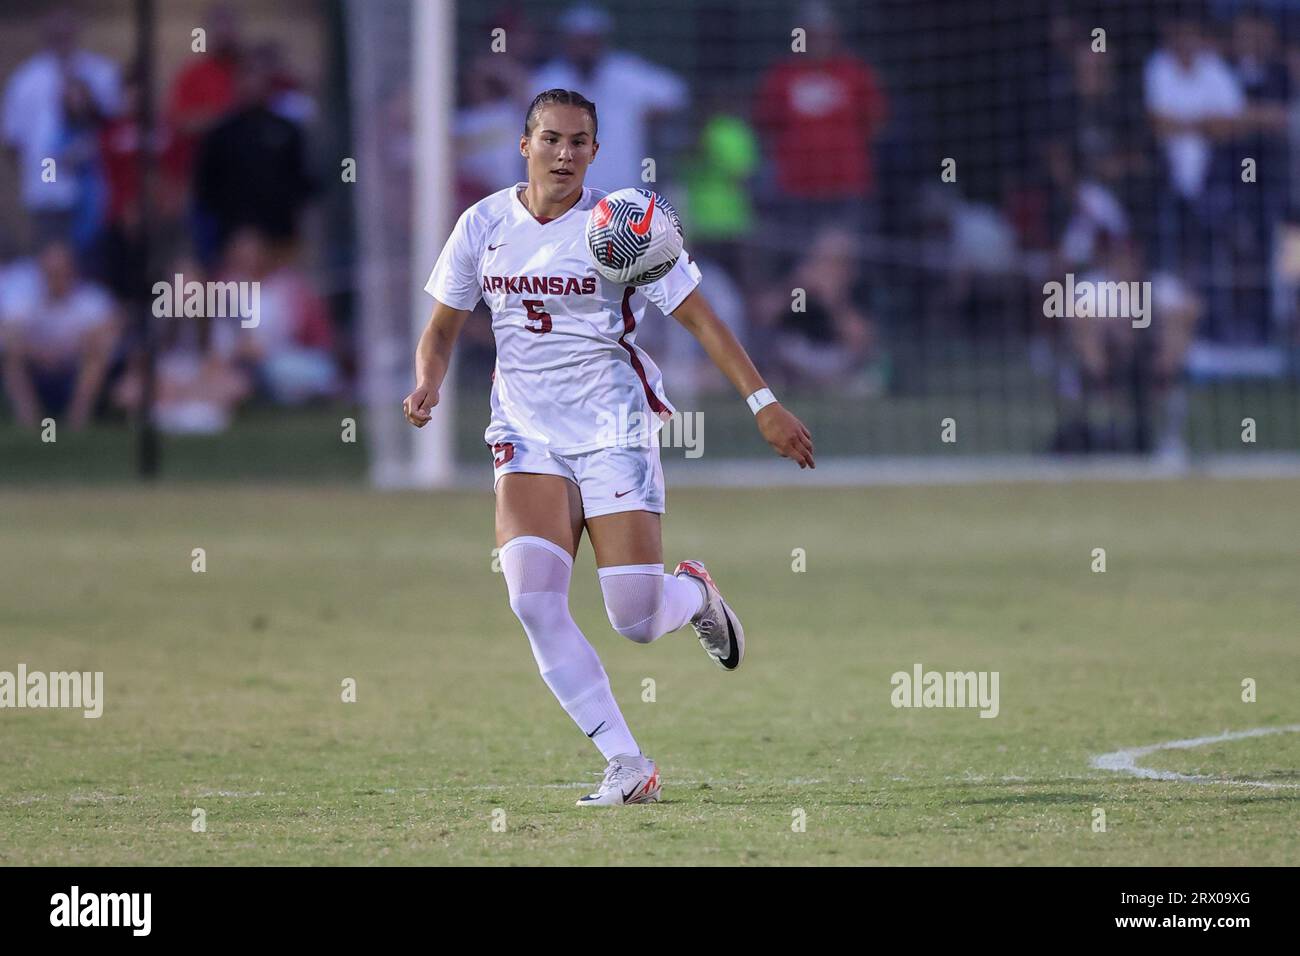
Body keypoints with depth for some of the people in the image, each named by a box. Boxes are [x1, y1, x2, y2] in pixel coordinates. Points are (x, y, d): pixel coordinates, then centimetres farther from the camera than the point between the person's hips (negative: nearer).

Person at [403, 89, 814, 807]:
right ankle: (627, 766, -14)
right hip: (527, 431, 3)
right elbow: (441, 330, 13)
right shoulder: (484, 225, 2)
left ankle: (695, 595, 29)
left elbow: (699, 318, -3)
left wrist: (763, 402, -10)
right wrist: (426, 388, -8)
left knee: (636, 623, -10)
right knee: (531, 595, -21)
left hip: (612, 428, -2)